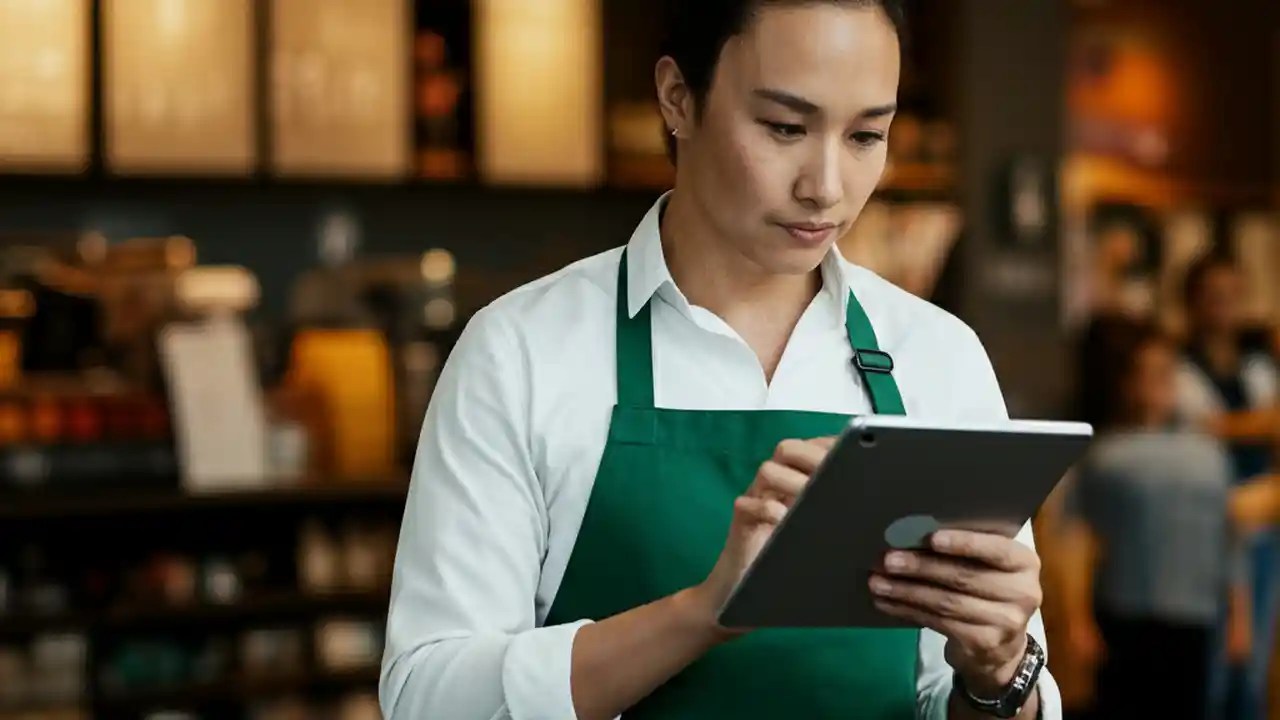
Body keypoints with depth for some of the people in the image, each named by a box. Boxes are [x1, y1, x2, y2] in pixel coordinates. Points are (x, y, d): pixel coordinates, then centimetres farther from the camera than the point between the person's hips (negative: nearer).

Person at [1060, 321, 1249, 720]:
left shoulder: (1208, 451, 15)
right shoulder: (1102, 454, 1)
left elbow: (1229, 537, 18)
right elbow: (1075, 540, -3)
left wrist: (1239, 615, 15)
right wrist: (1078, 620, -9)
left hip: (1193, 619, 4)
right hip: (1125, 619, -4)